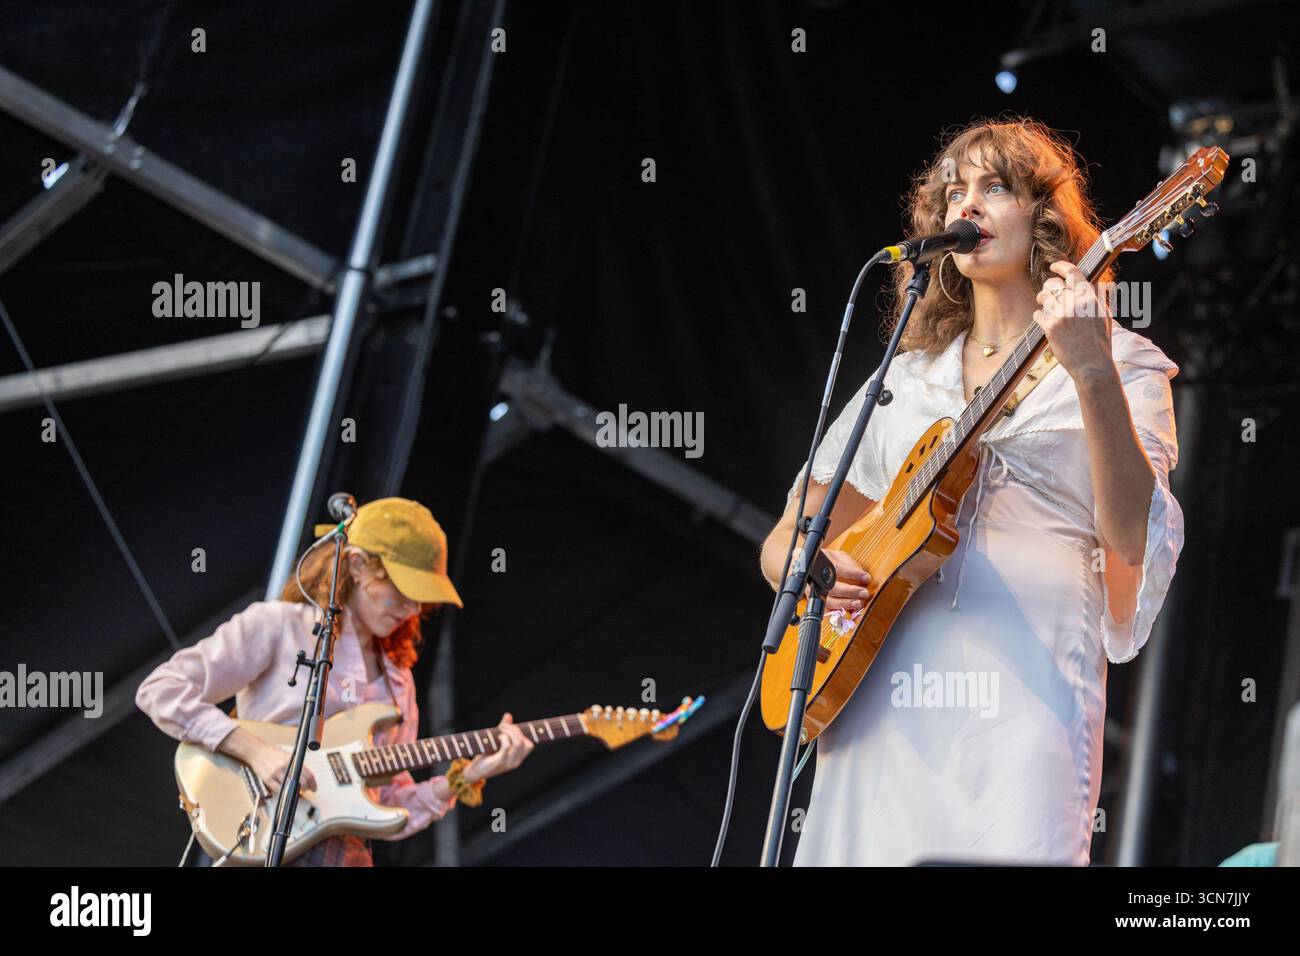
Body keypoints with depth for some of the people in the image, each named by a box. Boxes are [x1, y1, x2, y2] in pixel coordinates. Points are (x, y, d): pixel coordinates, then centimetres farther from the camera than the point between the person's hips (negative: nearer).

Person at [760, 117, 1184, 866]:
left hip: (1025, 690, -4)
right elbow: (784, 541, 23)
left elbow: (1133, 538, -9)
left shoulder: (1123, 364, 8)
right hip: (879, 690, 4)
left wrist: (1093, 375, -22)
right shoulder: (906, 379, 21)